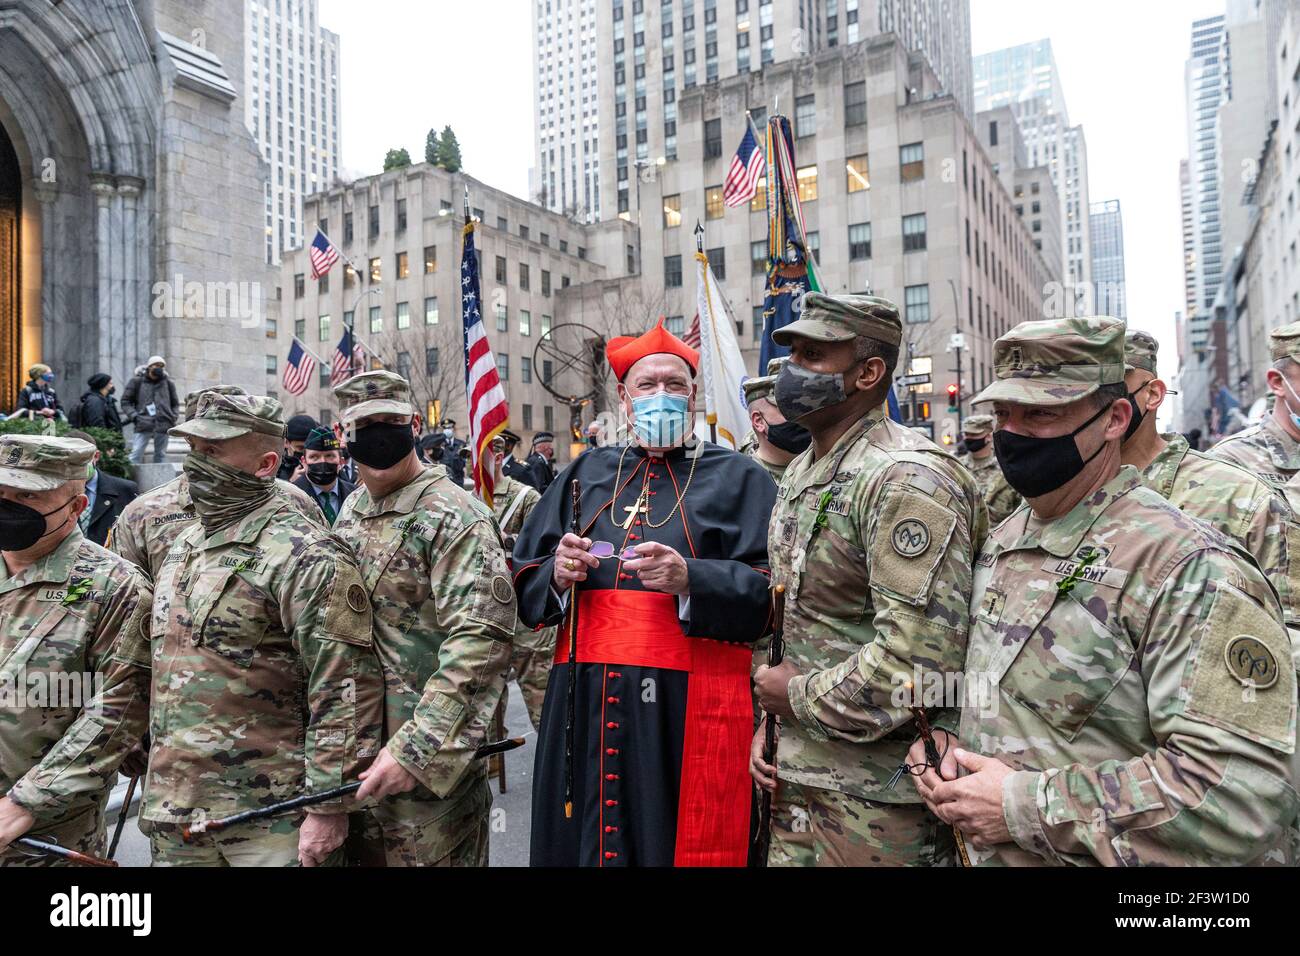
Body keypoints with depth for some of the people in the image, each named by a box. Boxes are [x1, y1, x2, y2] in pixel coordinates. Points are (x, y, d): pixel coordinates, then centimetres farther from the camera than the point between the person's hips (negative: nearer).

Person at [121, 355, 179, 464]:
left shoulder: (168, 383, 12)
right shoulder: (137, 381, 5)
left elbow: (175, 403, 20)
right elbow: (125, 401, 7)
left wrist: (172, 418, 5)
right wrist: (134, 416, -7)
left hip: (163, 426, 2)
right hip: (143, 425, -2)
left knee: (160, 455, 8)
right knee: (136, 454, -9)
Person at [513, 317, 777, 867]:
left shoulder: (738, 480, 6)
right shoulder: (587, 474, 16)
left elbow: (771, 594, -6)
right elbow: (523, 585, 14)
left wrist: (690, 580, -21)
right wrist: (558, 575, -7)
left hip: (689, 708, -3)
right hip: (585, 700, 3)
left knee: (683, 842, 2)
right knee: (583, 838, 9)